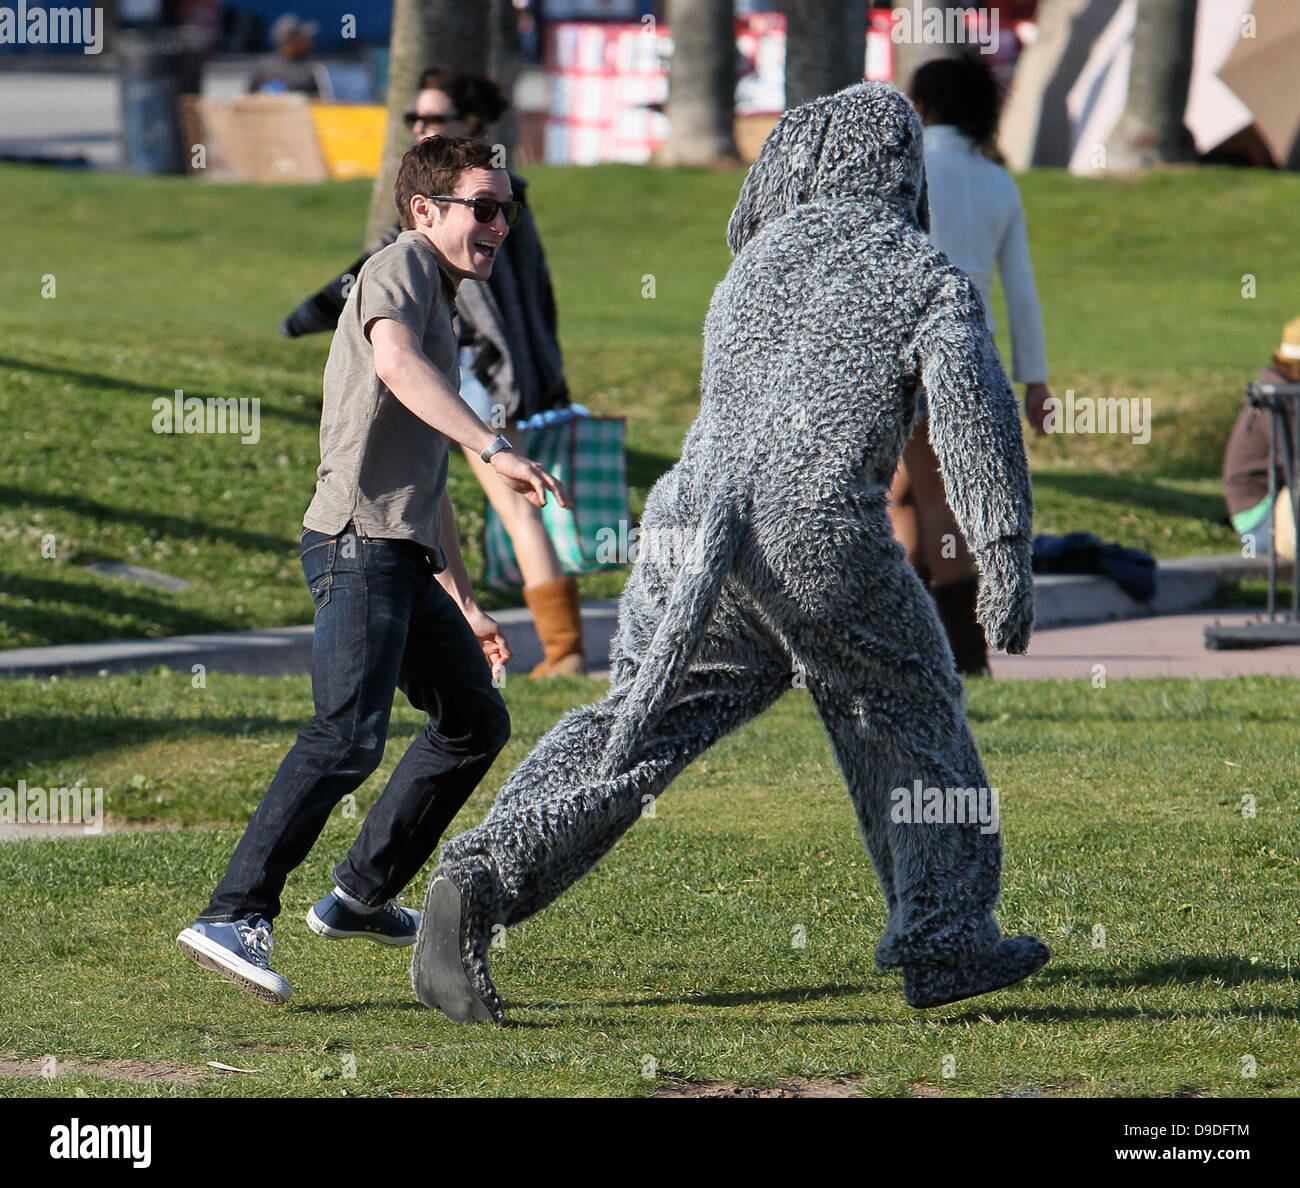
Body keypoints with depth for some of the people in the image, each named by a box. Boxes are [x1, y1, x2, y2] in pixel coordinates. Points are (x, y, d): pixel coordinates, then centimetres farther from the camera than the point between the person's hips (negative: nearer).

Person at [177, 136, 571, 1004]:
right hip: (359, 542, -10)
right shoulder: (401, 266, -3)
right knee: (350, 737, -23)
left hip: (405, 558, 10)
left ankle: (361, 897, 28)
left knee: (477, 722, 19)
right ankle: (235, 918, -30)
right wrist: (495, 447, -37)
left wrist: (466, 607, 33)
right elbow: (395, 362, -27)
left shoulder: (439, 307, 28)